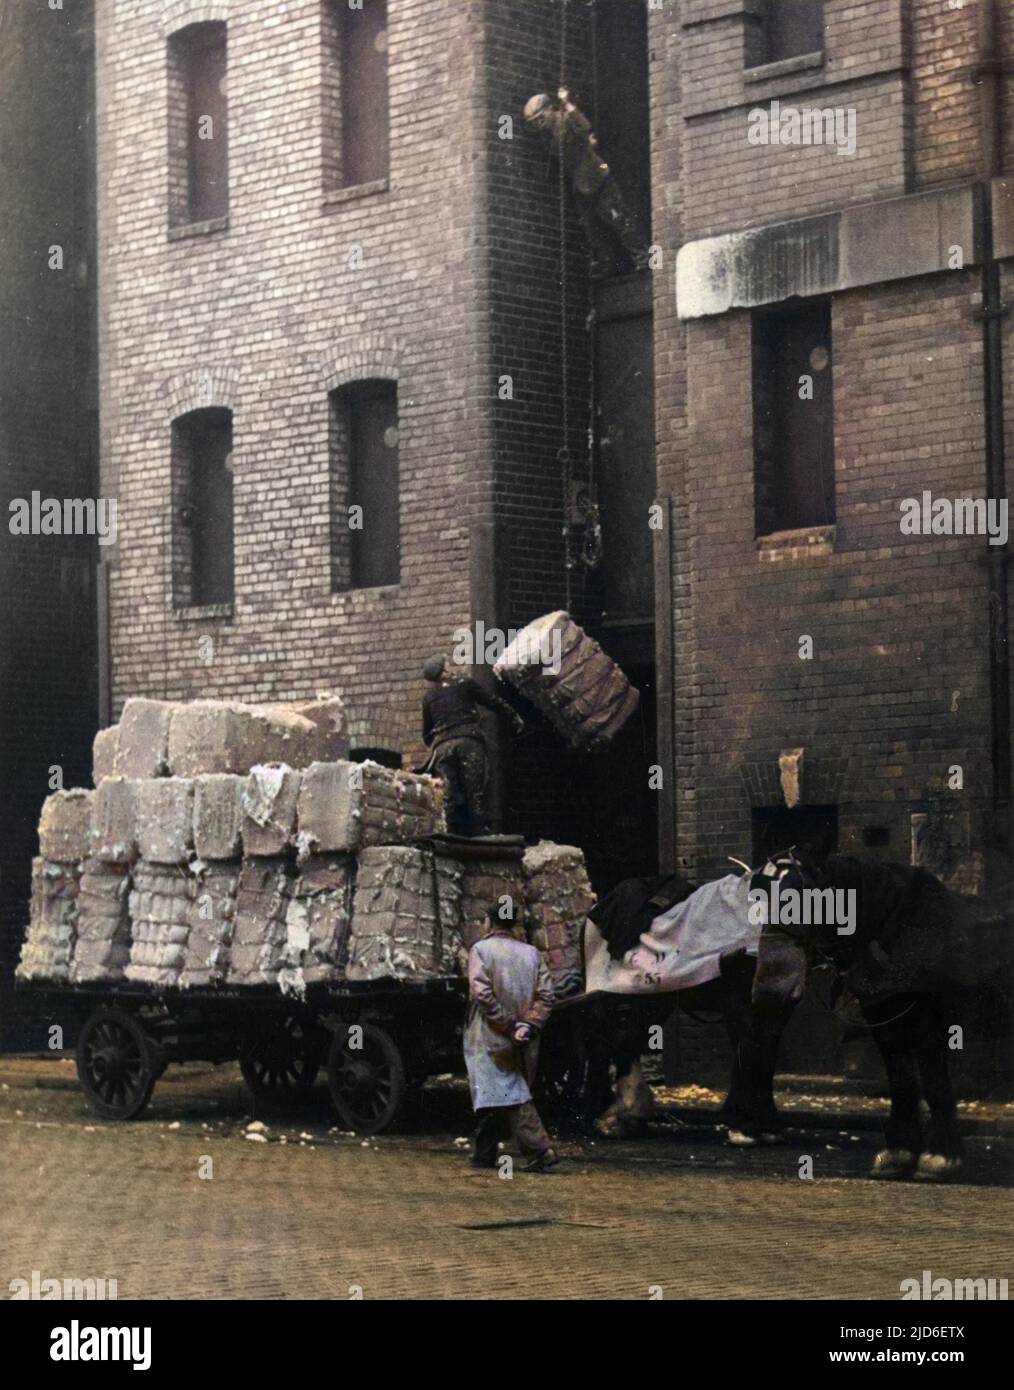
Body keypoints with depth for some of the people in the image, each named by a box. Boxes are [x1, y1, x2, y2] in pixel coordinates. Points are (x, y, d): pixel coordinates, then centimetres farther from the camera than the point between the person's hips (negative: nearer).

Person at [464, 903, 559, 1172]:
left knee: (511, 1097, -8)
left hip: (491, 1036, -5)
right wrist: (528, 1025, -6)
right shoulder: (531, 953, 10)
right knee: (496, 1095, 15)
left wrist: (508, 1025, -13)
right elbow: (545, 994, 0)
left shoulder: (481, 949, -5)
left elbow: (482, 993, -16)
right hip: (525, 1043, 5)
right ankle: (485, 1155, 19)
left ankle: (540, 1149, -20)